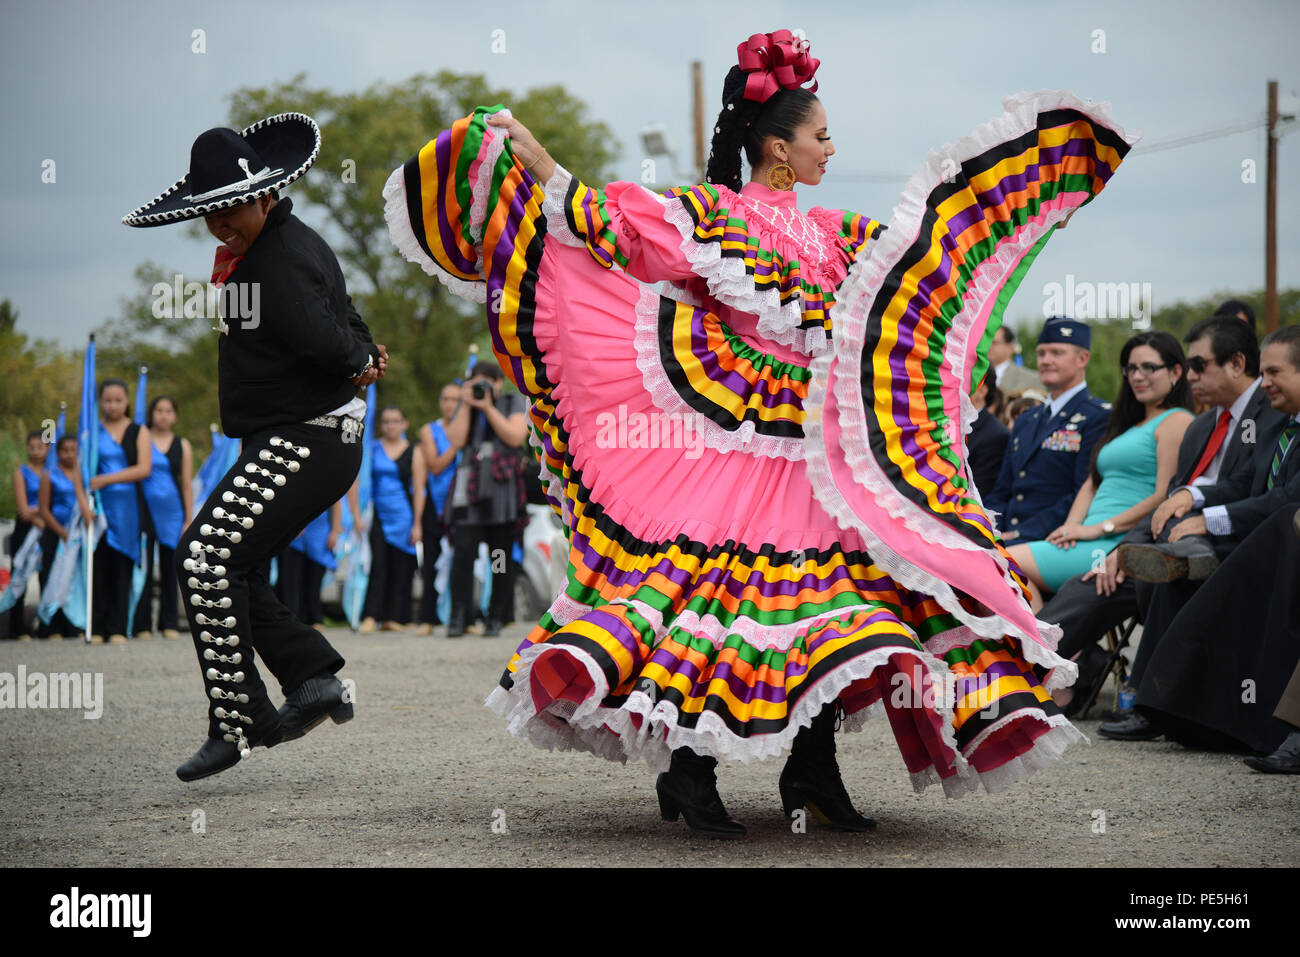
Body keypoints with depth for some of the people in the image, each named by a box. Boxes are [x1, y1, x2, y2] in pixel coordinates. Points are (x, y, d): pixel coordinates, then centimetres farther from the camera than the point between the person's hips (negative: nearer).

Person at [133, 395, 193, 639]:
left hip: (172, 511, 2)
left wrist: (189, 520, 2)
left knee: (169, 568, 3)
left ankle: (169, 623, 9)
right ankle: (142, 625, -1)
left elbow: (187, 484, 9)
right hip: (145, 509, -2)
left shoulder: (182, 445, 10)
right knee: (144, 567, -5)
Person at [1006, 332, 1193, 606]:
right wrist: (1073, 525, 2)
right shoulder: (1127, 425, 28)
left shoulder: (1176, 422, -2)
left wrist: (1099, 528, -13)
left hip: (1122, 542, -9)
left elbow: (1165, 496, -12)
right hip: (1092, 541, 9)